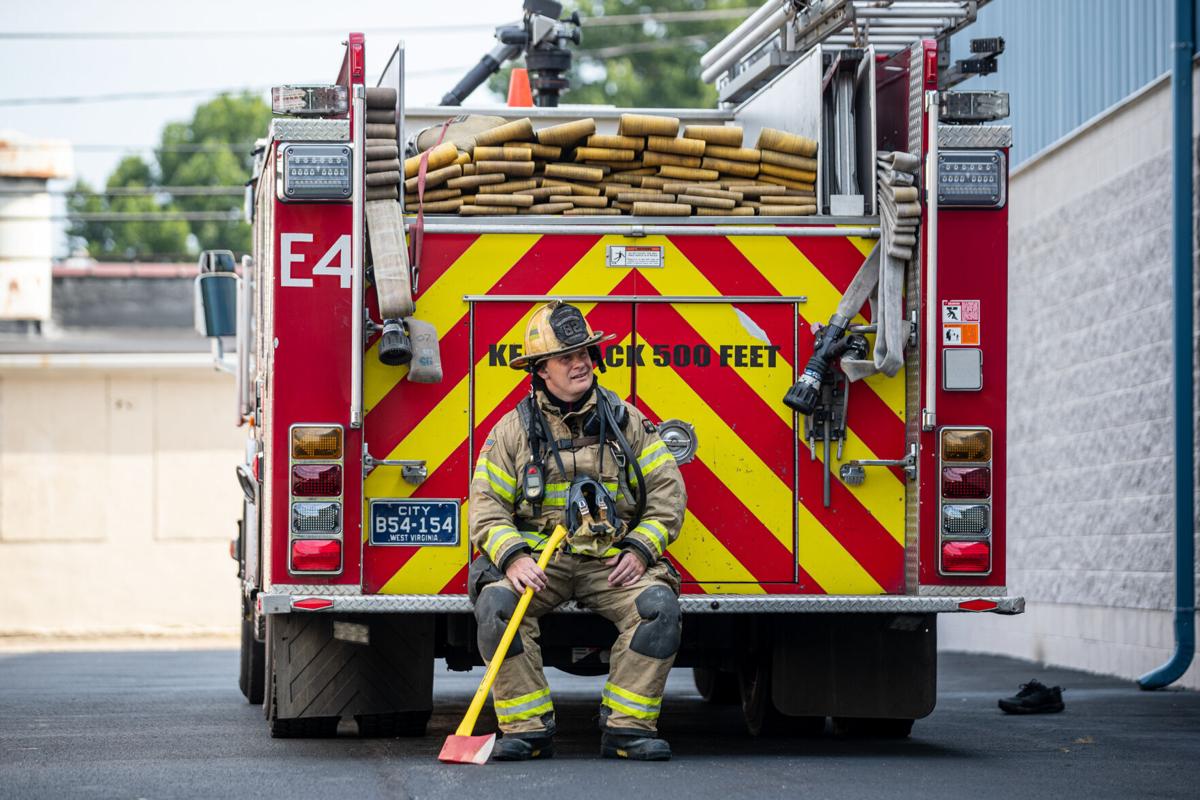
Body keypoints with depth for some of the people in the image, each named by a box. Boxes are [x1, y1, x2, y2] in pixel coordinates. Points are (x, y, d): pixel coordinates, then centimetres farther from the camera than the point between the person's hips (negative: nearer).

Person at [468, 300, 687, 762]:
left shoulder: (625, 421, 7)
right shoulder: (513, 430, 4)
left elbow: (667, 493, 7)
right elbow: (487, 508, 0)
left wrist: (639, 551, -7)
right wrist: (513, 557, -18)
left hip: (611, 561, 1)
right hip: (538, 558, -1)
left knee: (659, 605, -28)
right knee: (496, 603, -30)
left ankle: (627, 728, -19)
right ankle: (527, 728, -22)